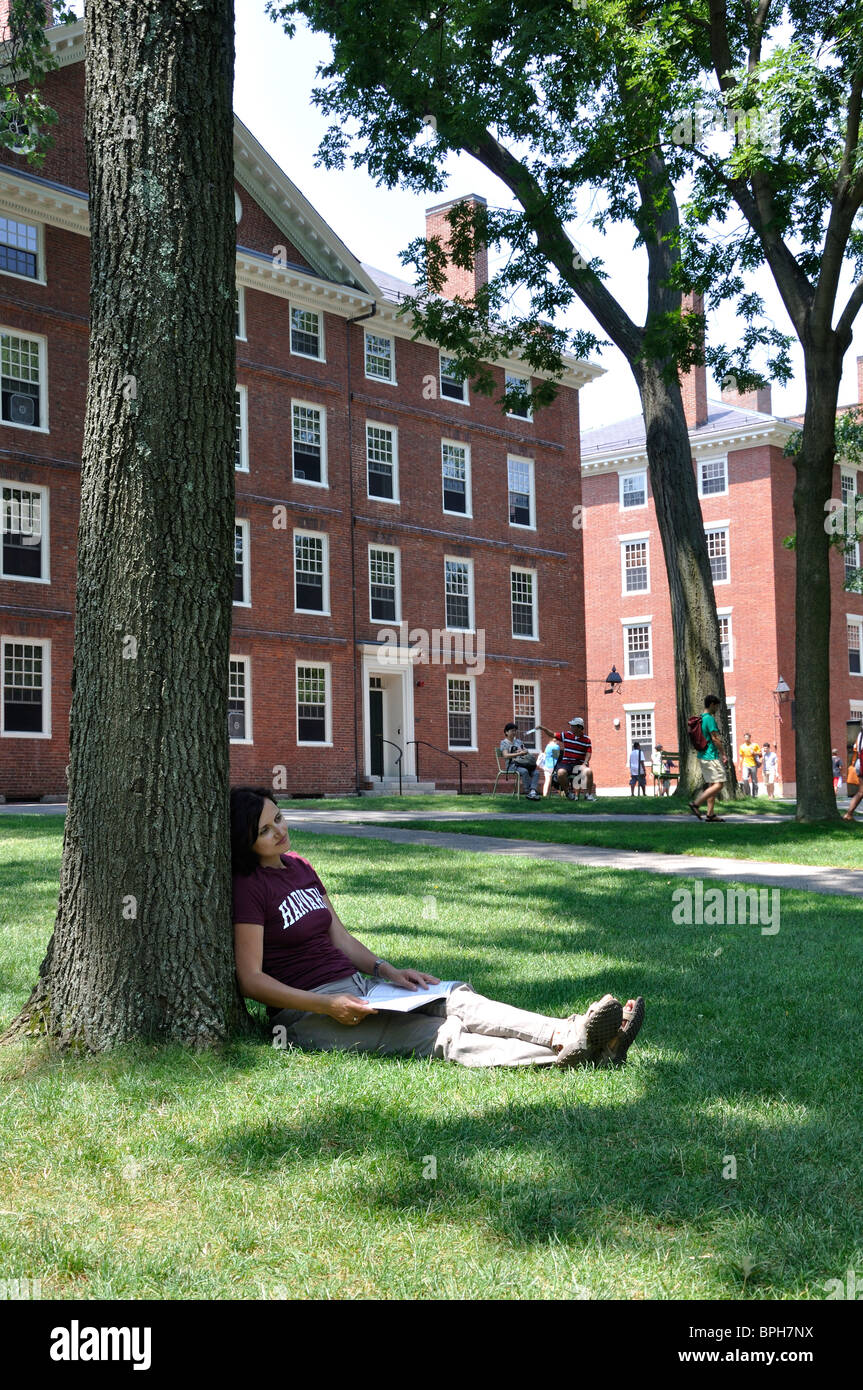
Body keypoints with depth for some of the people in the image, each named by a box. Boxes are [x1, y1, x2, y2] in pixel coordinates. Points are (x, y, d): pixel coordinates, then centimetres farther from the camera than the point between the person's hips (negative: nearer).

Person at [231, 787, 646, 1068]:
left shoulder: (298, 867, 14)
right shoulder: (246, 887, -10)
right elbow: (252, 980, -14)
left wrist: (386, 971, 0)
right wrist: (328, 1005, -22)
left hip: (355, 986, 8)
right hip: (307, 1013, -7)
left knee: (456, 1001, -17)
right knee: (439, 1037, -26)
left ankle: (567, 1035, -34)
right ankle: (564, 1054, -42)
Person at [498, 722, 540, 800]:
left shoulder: (518, 741, 24)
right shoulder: (504, 742, 5)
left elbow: (526, 751, 21)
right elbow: (506, 755, -10)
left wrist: (524, 751, -4)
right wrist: (519, 754, -19)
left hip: (522, 763, 6)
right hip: (512, 764, -6)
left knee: (536, 772, -23)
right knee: (524, 771, -37)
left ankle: (532, 791, -38)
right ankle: (529, 792, -32)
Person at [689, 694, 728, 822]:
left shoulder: (701, 719, 14)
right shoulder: (710, 719, -15)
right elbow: (715, 738, -18)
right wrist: (723, 754, -10)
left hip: (703, 756, 10)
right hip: (711, 757, -10)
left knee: (712, 785, 11)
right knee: (719, 784, -9)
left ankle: (710, 814, 9)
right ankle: (696, 803, -13)